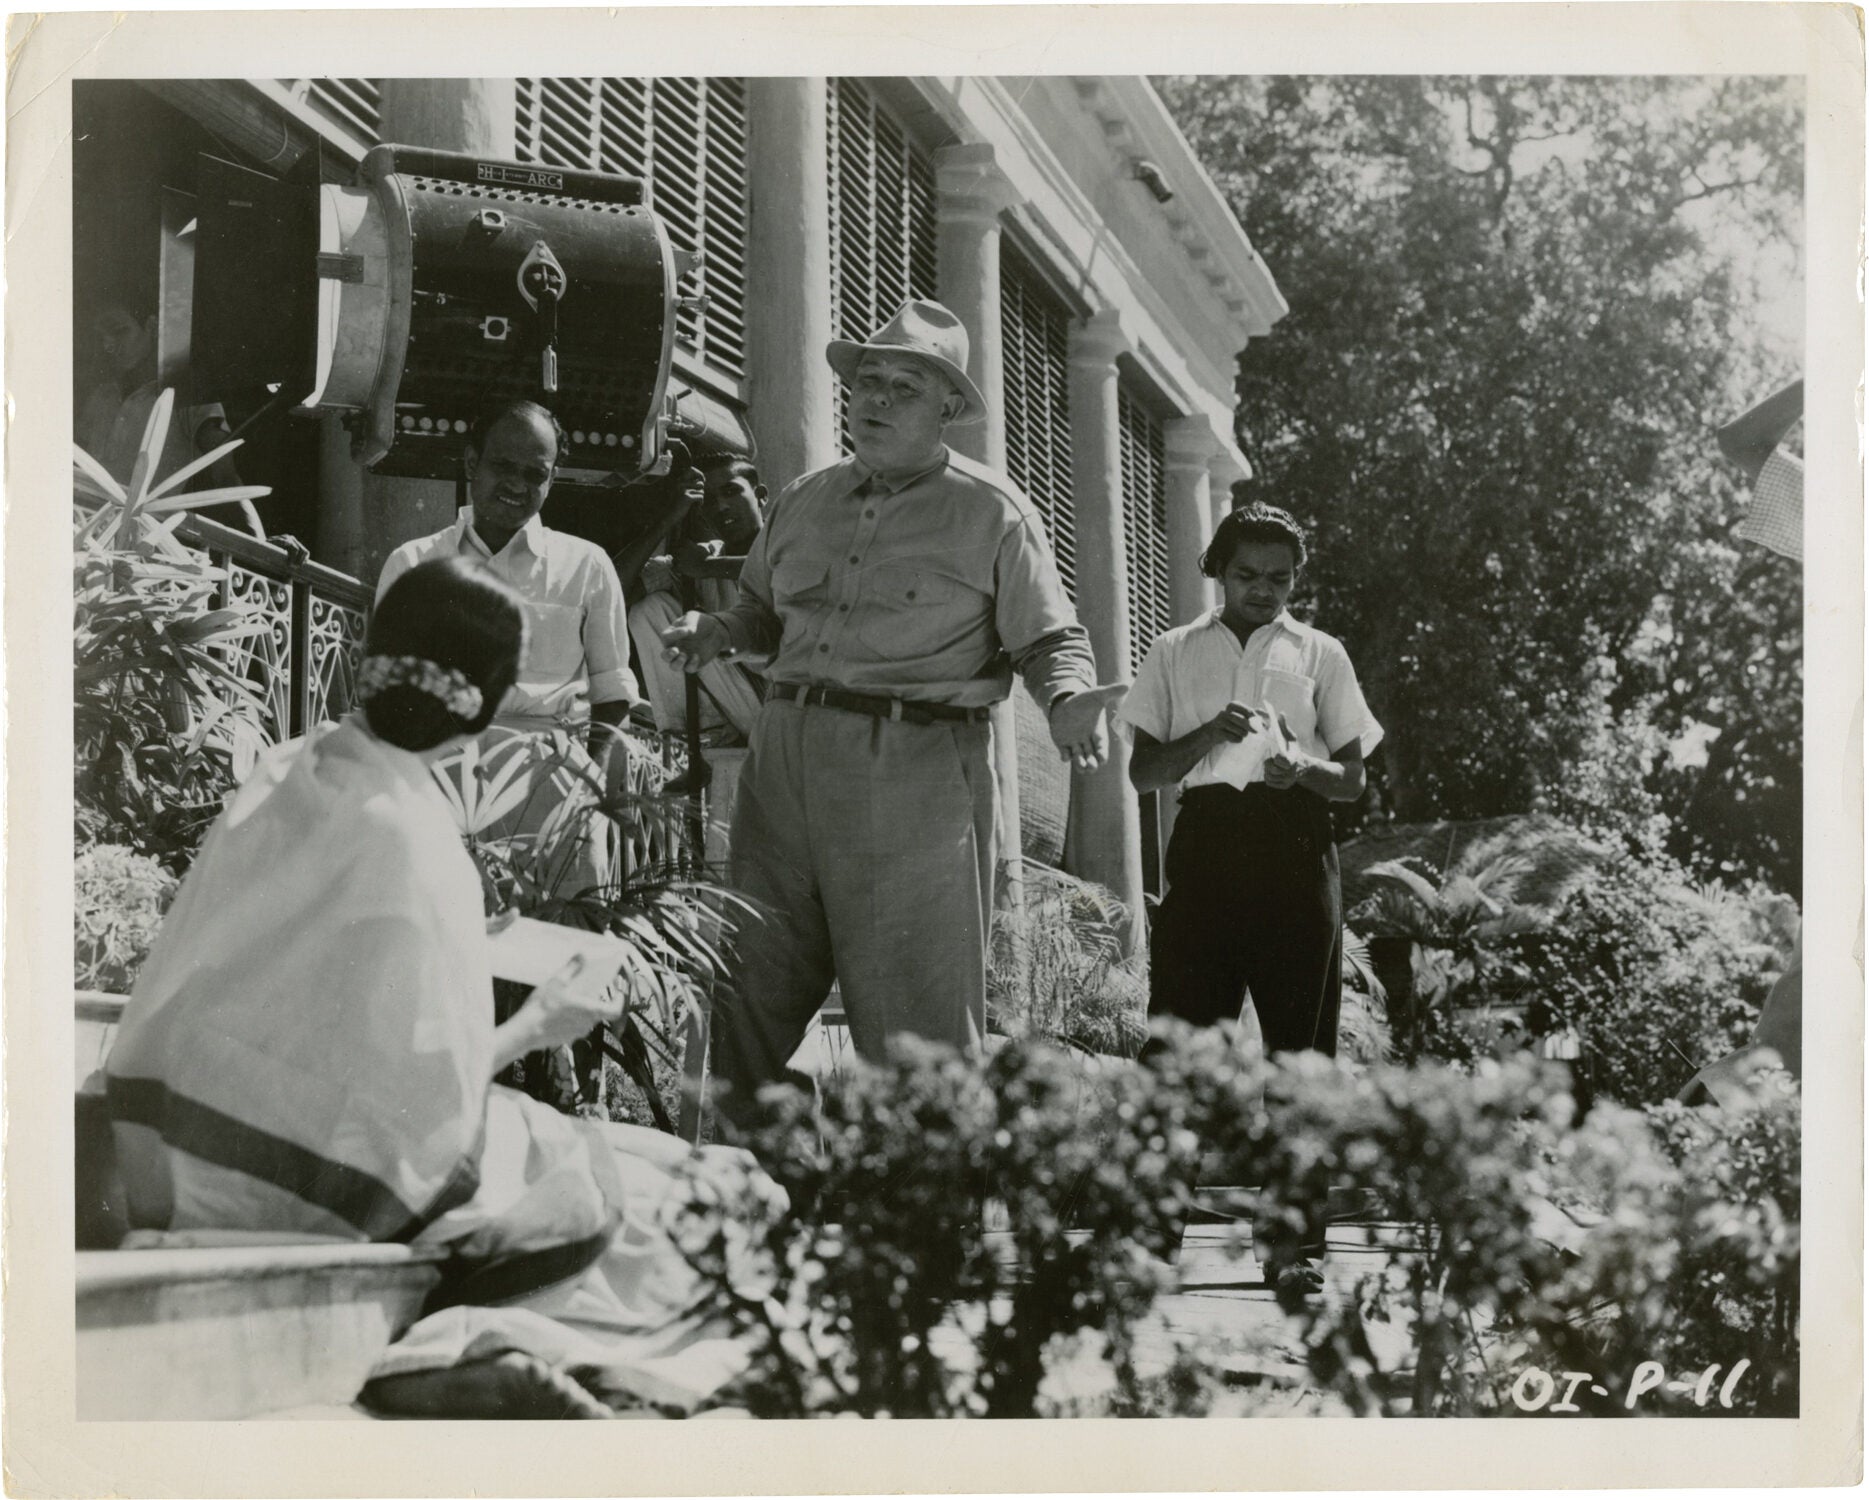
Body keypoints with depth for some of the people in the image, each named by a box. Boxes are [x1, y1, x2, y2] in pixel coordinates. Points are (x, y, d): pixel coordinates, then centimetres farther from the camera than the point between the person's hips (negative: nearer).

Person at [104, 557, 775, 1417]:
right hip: (308, 1179, -8)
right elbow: (434, 1095, -18)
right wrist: (532, 1028, 0)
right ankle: (430, 1348, -8)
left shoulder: (289, 774, 1)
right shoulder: (406, 840, -21)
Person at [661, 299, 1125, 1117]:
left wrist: (1070, 701, -19)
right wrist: (712, 633, 7)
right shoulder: (804, 501, 16)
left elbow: (1051, 641, 2)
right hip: (786, 758, 5)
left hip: (918, 777, -5)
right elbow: (761, 610, 29)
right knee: (747, 994, 5)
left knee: (916, 1018, -4)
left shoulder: (992, 513, 1)